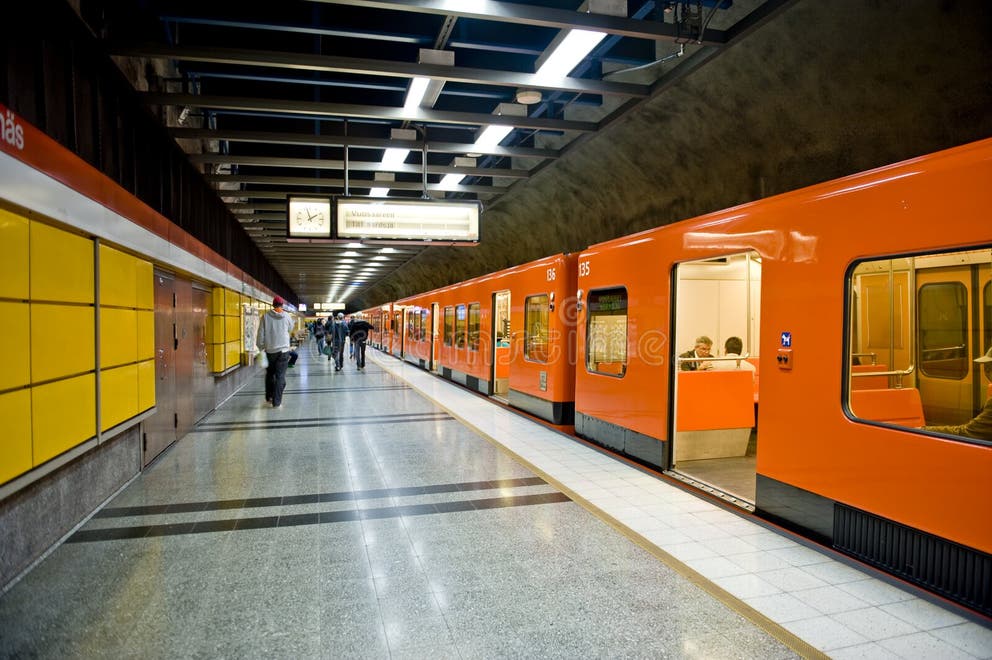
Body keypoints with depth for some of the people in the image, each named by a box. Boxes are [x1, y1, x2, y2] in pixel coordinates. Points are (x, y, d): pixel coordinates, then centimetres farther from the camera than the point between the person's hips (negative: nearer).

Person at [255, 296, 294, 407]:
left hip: (269, 350, 1)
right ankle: (276, 401, -1)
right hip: (283, 350, -1)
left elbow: (261, 334, -4)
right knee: (280, 376, 1)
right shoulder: (286, 316, -3)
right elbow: (290, 329, 15)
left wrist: (260, 347, 6)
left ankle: (269, 397, 25)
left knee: (270, 374, 19)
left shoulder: (266, 317, -4)